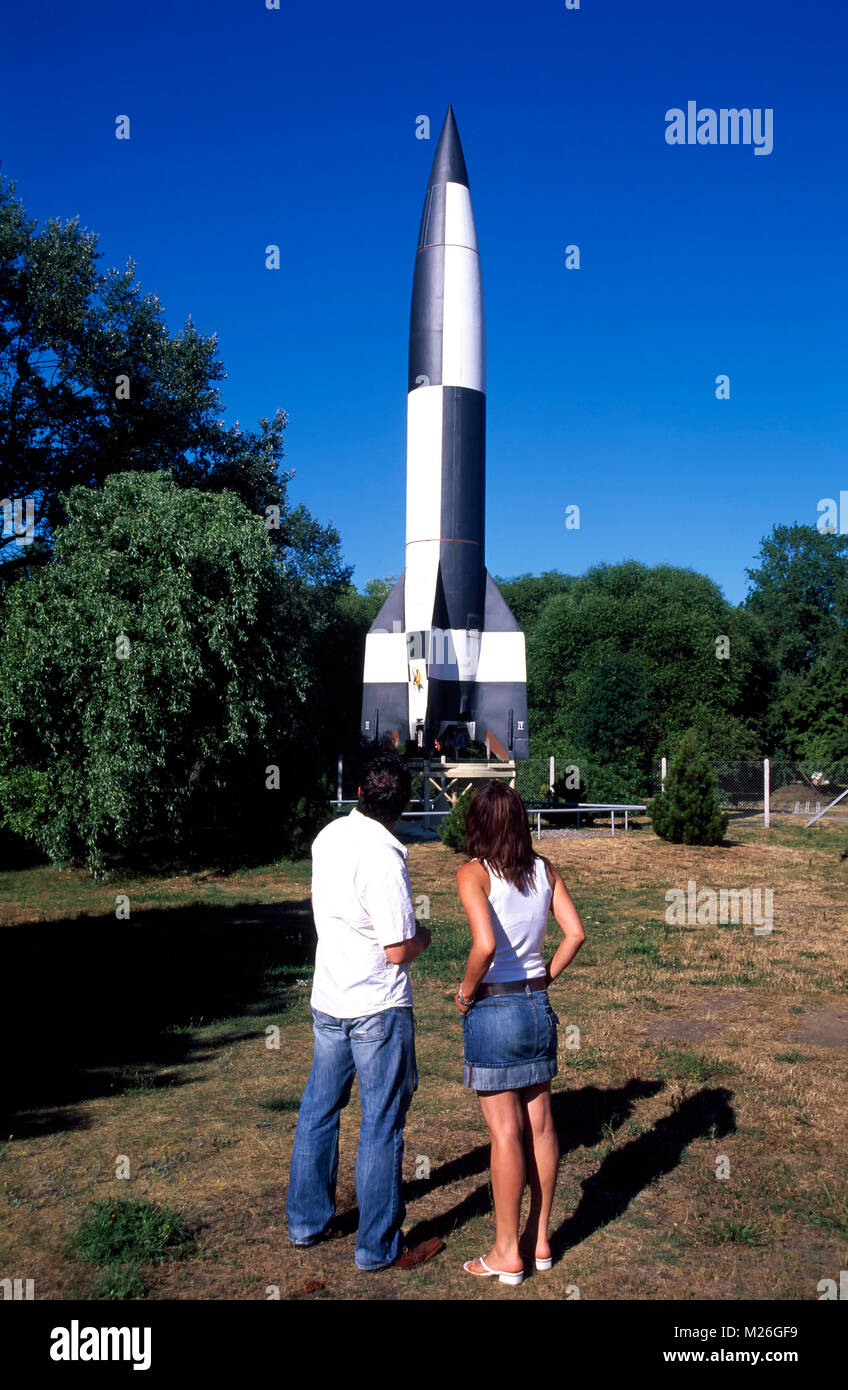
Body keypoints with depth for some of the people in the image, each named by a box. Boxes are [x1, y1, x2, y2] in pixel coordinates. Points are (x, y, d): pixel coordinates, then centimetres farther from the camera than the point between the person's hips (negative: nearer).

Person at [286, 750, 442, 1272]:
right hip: (377, 1008, -7)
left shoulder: (327, 838, -1)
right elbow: (400, 951, -21)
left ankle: (306, 1220, 33)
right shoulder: (382, 860, -24)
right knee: (382, 1124, 5)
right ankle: (379, 1245, 17)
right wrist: (423, 937, 0)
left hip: (327, 998, 7)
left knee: (319, 1110, 18)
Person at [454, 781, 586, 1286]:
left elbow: (486, 944, -26)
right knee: (540, 1124, 14)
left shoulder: (474, 873, -14)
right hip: (538, 1004, 6)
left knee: (505, 1133, 4)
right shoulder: (545, 870, 2)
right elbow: (576, 933, -2)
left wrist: (466, 991, -11)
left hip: (493, 1009, -5)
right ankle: (539, 1240, 27)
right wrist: (546, 977, 8)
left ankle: (508, 1254, 17)